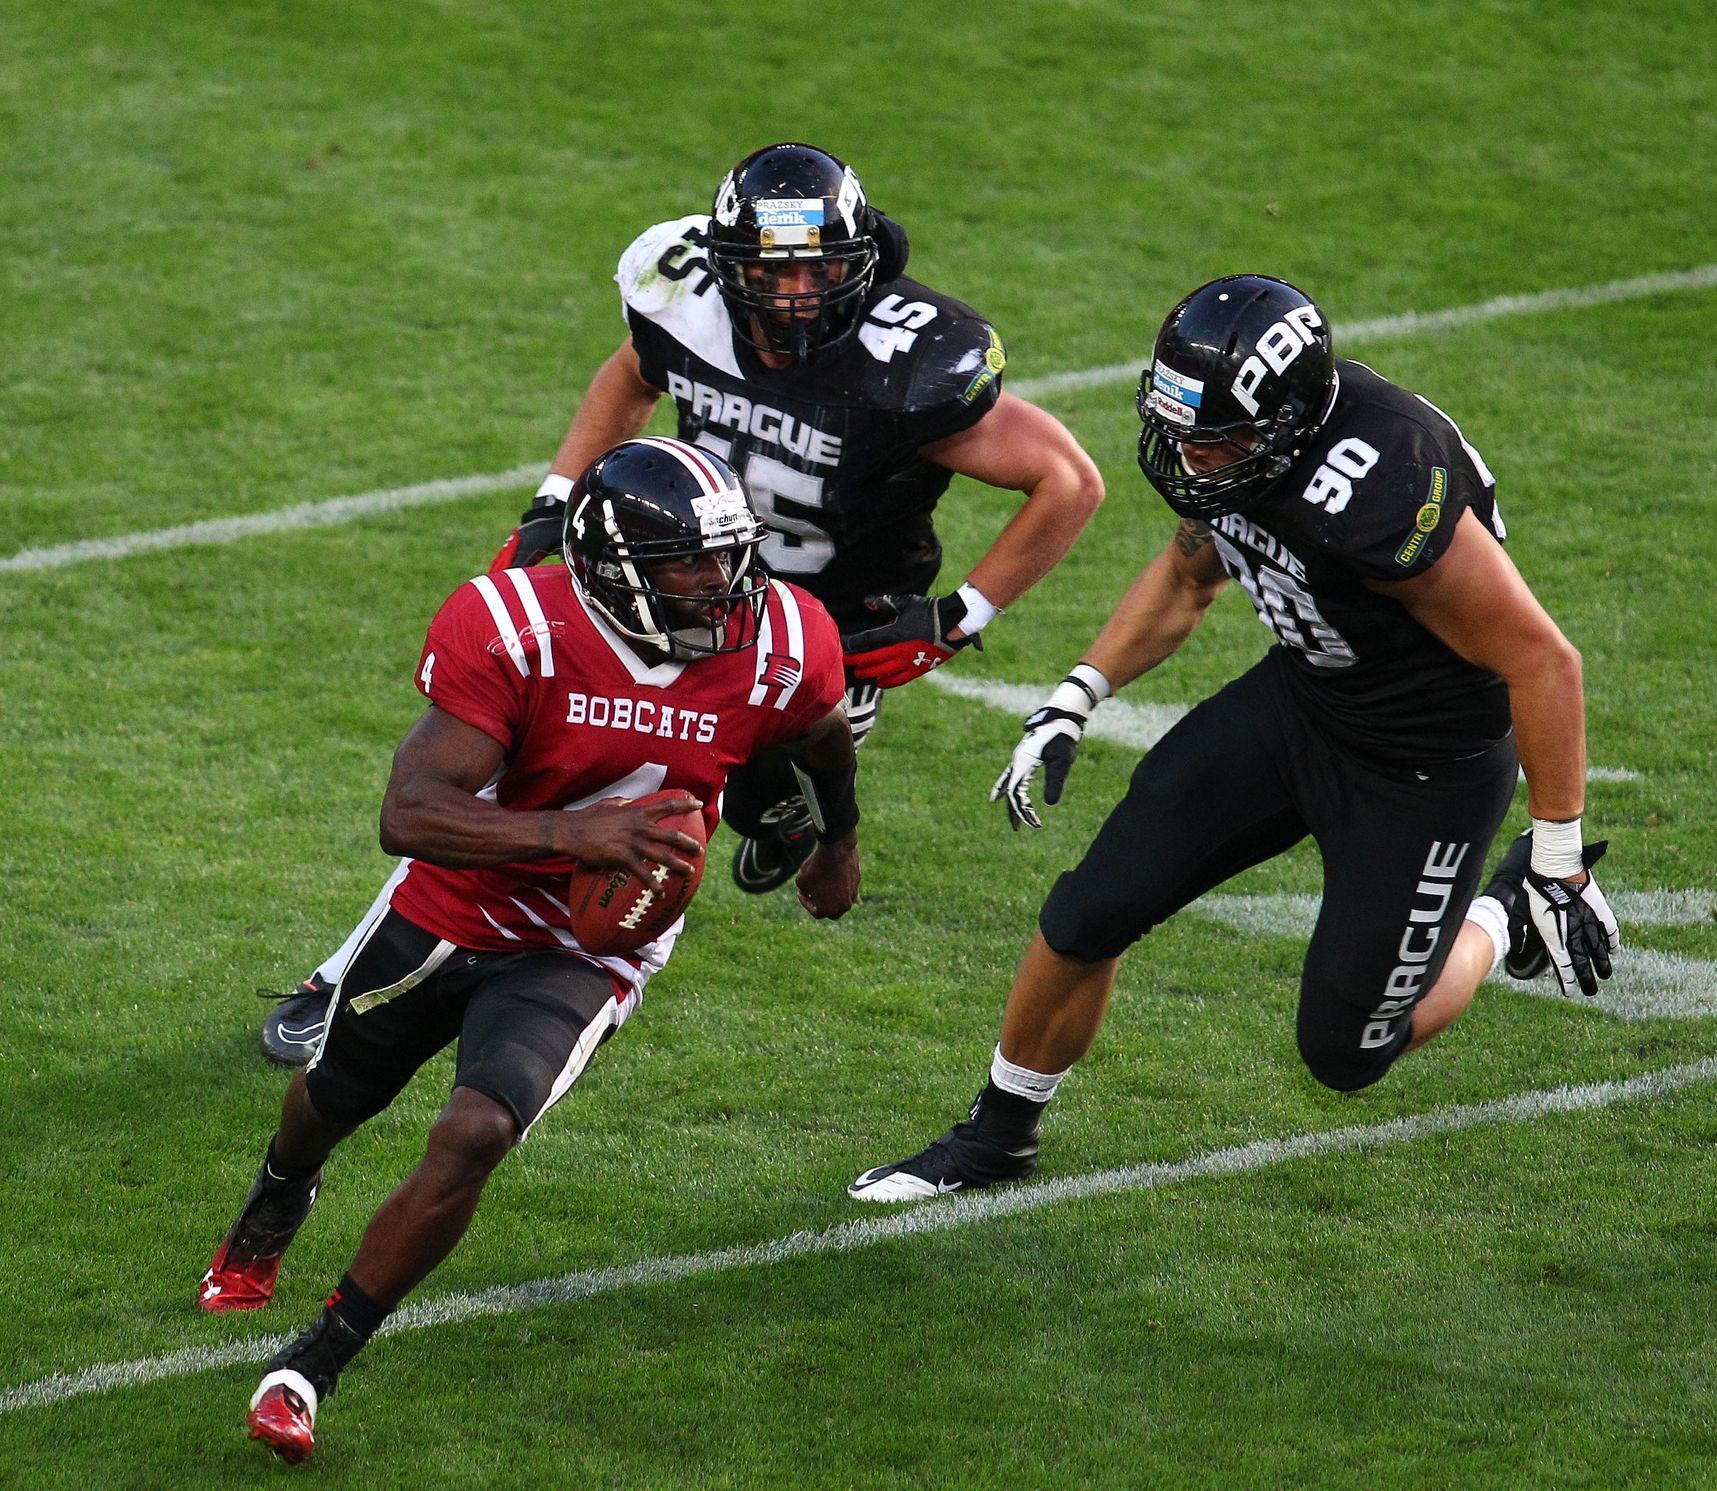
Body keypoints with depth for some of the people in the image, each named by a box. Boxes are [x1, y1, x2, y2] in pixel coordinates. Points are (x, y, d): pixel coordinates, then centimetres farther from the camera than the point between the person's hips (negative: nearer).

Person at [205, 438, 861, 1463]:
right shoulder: (515, 629, -29)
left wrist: (840, 842, 28)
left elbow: (824, 737, 8)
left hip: (587, 954, 0)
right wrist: (573, 832, -49)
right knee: (335, 1099, 25)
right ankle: (277, 1206, 64)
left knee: (473, 1138, -24)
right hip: (455, 911, 0)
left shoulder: (780, 647, -19)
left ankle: (312, 1369, -8)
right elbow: (410, 812, -36)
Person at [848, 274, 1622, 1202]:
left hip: (1430, 763, -7)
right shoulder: (1221, 445, -14)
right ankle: (996, 1137, 26)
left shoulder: (1385, 498, -38)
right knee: (1088, 916, 3)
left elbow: (1543, 663, -29)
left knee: (1345, 1053, 2)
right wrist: (1074, 703, 5)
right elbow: (1187, 577, 11)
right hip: (1299, 695, 7)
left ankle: (1501, 920, 29)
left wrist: (1561, 863, -23)